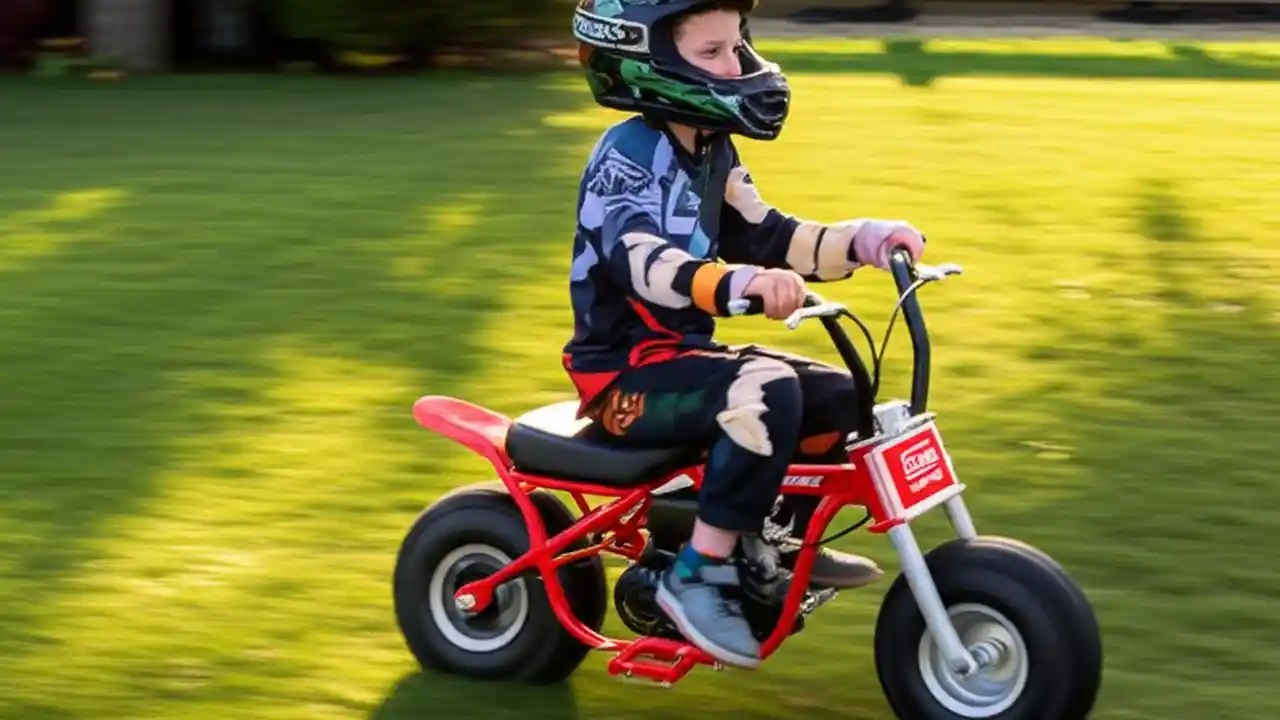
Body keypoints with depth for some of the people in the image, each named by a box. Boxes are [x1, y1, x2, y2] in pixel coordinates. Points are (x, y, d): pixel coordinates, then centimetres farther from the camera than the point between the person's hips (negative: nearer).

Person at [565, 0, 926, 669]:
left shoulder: (713, 154, 12)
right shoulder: (624, 155, -17)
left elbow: (767, 239, 8)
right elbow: (639, 260, -34)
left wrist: (862, 239, -8)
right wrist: (738, 283, -51)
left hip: (680, 352, 9)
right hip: (624, 371, -9)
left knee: (834, 394, 9)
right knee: (767, 394, -30)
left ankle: (782, 546, 22)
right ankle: (698, 574, -23)